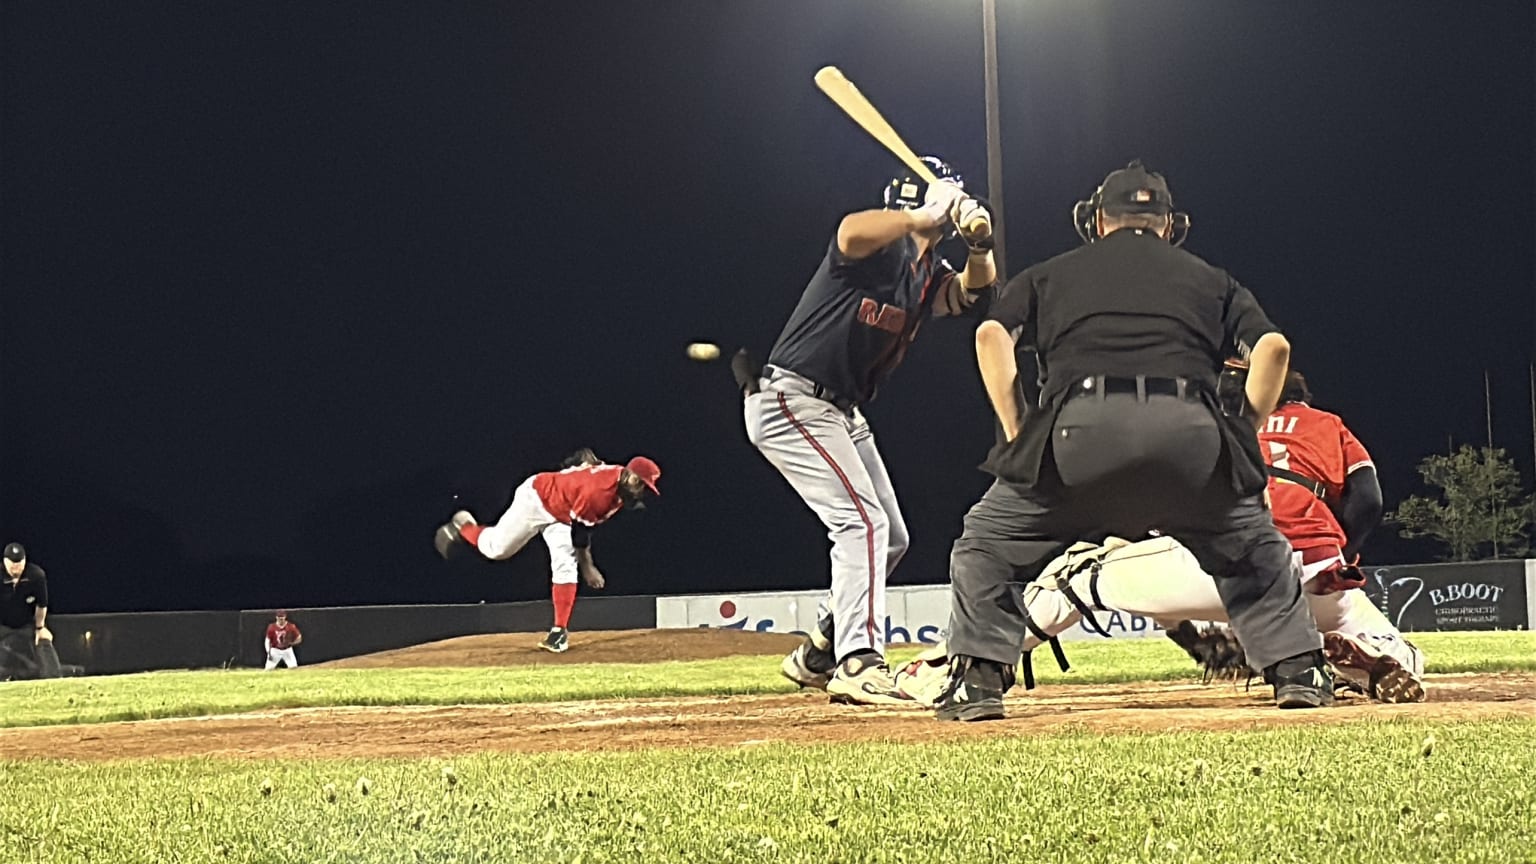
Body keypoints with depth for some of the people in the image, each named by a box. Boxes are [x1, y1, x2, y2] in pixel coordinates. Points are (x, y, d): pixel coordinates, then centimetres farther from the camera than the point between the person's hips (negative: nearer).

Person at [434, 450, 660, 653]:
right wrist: (587, 566, -21)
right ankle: (463, 526, 32)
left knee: (566, 568, -7)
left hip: (560, 514, 7)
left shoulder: (622, 487, -11)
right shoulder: (599, 488, -37)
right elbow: (579, 528, -28)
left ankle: (559, 632, -5)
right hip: (536, 498, -7)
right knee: (497, 548, 1)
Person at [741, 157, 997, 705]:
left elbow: (971, 291, -2)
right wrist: (927, 216, -33)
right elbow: (853, 233, -38)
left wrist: (979, 243, -20)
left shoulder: (929, 273, 12)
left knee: (889, 538, 15)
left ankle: (816, 656, 27)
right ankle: (857, 665, -26)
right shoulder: (879, 243, -15)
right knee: (862, 520, -21)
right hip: (790, 401, -10)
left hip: (842, 414, 10)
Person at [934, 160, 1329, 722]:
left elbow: (992, 334, 12)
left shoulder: (1049, 275, 29)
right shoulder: (1209, 280, 30)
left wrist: (1016, 436, 12)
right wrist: (1244, 438, 19)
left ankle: (978, 677, 5)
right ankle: (1298, 670, 16)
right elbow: (1273, 346, 15)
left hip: (1080, 426, -1)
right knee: (1252, 548, 27)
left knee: (987, 543, 19)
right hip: (1189, 428, 1)